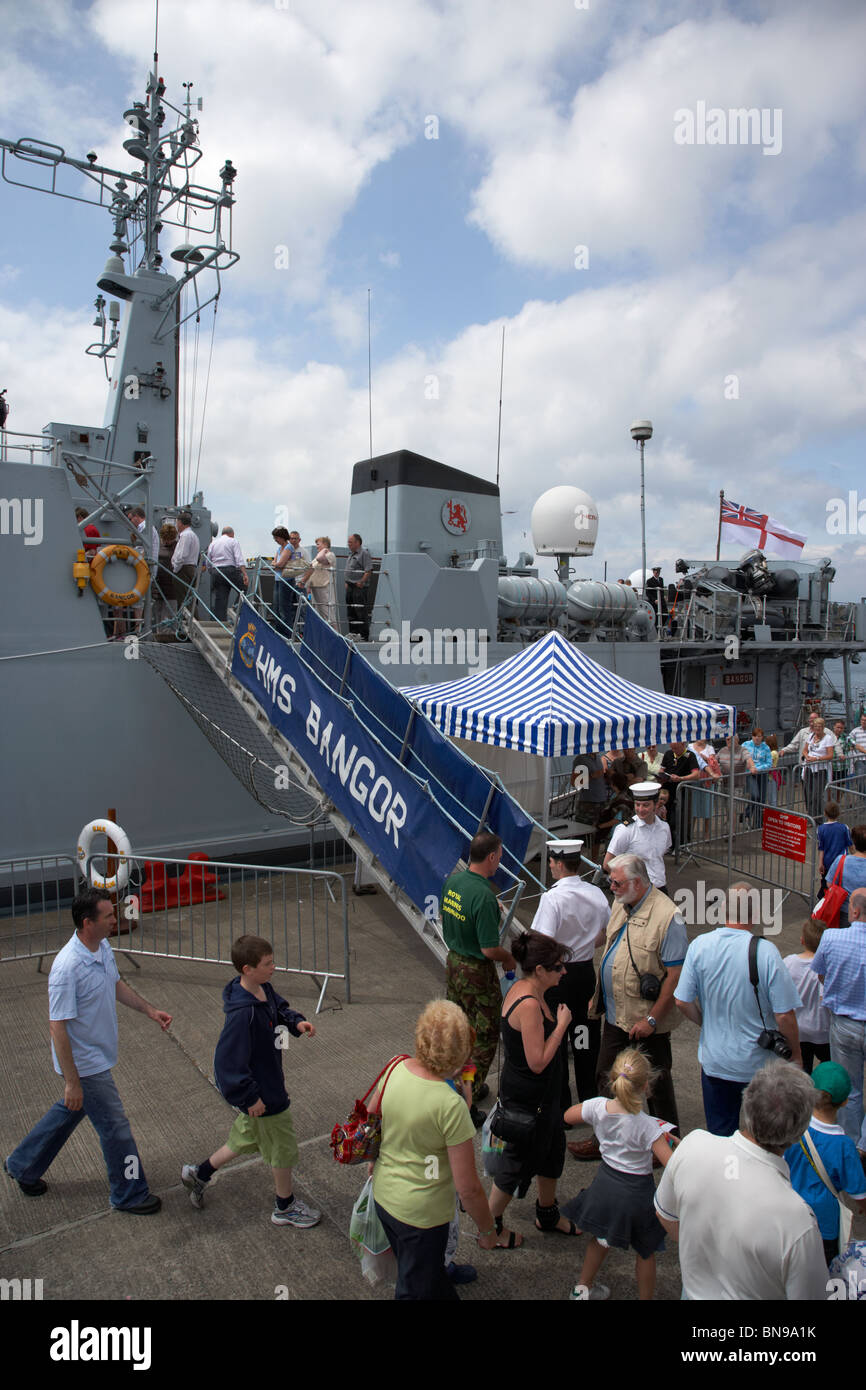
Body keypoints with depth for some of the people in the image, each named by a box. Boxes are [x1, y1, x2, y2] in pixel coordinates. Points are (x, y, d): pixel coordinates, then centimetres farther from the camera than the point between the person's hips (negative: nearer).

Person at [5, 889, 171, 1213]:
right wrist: (72, 1082, -24)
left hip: (98, 1055, 9)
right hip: (85, 1065, -9)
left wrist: (149, 1010, 11)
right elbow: (57, 1027, -28)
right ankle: (130, 1194, 25)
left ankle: (23, 1165, 48)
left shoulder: (103, 948, -4)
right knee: (115, 1127, 5)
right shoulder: (68, 967, -32)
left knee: (70, 1111, 27)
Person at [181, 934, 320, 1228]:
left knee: (247, 1137, 29)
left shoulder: (263, 989, -8)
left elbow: (280, 1008, 13)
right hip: (262, 1095, -8)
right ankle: (285, 1207, 38)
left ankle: (199, 1173, 48)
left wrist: (296, 1022, -7)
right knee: (283, 1148, 13)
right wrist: (250, 1097, -23)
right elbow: (228, 1061, -31)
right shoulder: (242, 1014, -35)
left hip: (269, 1081, 8)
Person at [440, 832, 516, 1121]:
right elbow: (490, 950, -25)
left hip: (453, 962, 8)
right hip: (477, 971, -8)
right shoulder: (484, 896, -28)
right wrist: (510, 958, -5)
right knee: (484, 1037, 6)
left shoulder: (453, 880, -3)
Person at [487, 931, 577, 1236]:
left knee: (553, 1147, 25)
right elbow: (538, 1062, -28)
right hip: (528, 1099, -10)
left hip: (541, 1094, 10)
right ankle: (489, 1226, 31)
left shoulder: (523, 989, -1)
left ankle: (548, 1214, 46)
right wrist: (562, 1024, -23)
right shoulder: (528, 1005, -32)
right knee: (519, 1159, 10)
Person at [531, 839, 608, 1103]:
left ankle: (561, 1106, 18)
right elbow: (605, 935, 10)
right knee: (586, 1036, 18)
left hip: (558, 975, -6)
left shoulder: (552, 897, -21)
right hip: (587, 970, 6)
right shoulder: (596, 894, -2)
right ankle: (590, 1099, 32)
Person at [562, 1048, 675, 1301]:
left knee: (600, 1239, 29)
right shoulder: (648, 1126, -28)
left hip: (605, 1183, 5)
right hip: (637, 1193, -4)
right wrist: (672, 1141, -10)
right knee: (645, 1252, 22)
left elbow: (568, 1116, 1)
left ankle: (582, 1288, 46)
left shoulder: (598, 1107, -18)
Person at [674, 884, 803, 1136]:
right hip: (759, 1065, -2)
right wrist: (796, 1055, 0)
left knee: (719, 1133, 19)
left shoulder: (700, 945, -11)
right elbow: (784, 1015, -17)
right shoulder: (765, 951, -21)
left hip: (714, 1061, 2)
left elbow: (683, 1002, -6)